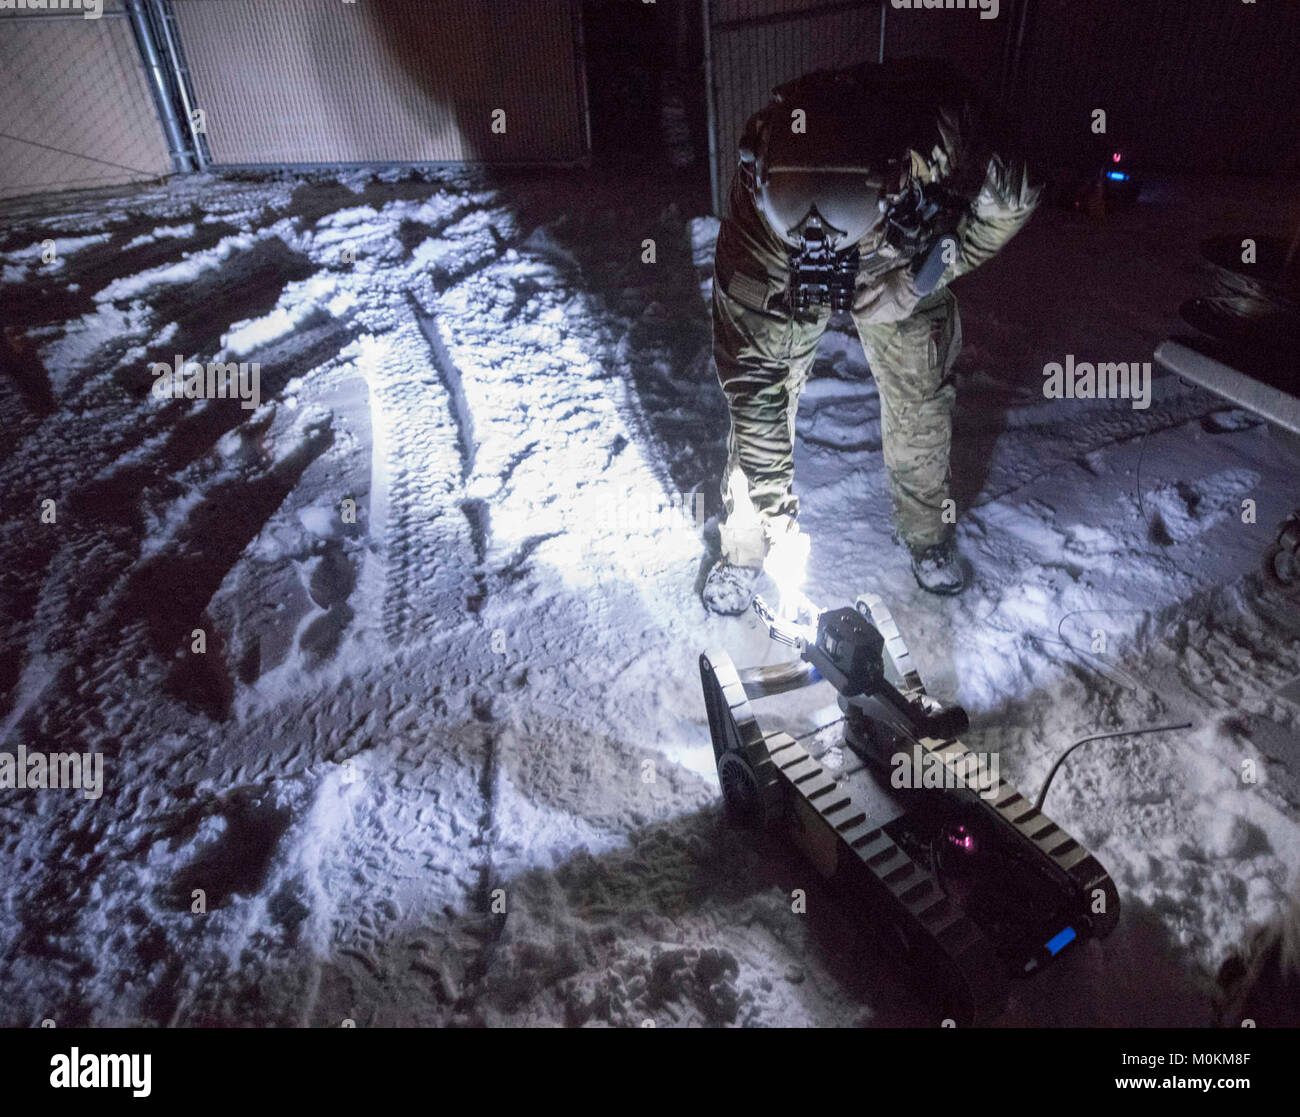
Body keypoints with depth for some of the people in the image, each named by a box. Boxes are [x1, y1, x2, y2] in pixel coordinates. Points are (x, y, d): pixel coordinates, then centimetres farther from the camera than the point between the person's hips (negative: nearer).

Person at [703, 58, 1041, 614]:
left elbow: (1010, 203, -14)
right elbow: (750, 384, -31)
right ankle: (744, 548, 11)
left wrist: (920, 280, -24)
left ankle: (926, 531, 28)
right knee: (760, 394, -10)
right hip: (786, 276, -1)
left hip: (902, 264, 2)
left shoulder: (938, 124, -39)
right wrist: (777, 512, -28)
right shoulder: (756, 204, -38)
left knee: (921, 400, 2)